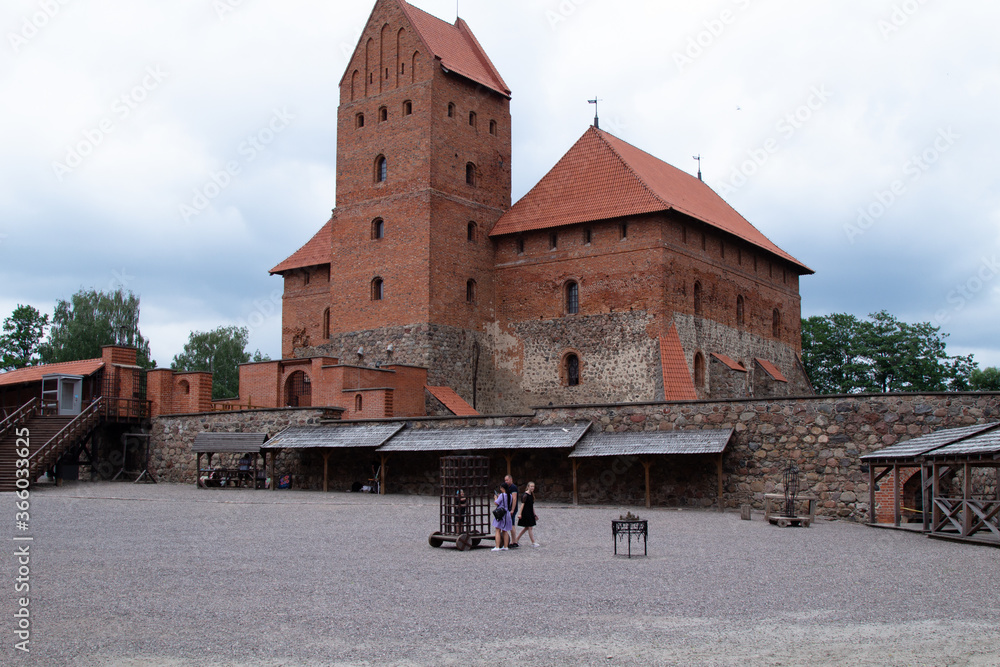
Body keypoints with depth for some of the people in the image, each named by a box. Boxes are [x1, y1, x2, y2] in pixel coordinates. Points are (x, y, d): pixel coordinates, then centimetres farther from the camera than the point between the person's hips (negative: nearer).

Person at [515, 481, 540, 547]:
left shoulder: (531, 495, 11)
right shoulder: (526, 495, -14)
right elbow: (522, 504, -16)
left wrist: (534, 514, 21)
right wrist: (520, 514, -19)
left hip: (530, 513, 9)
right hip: (526, 513, -9)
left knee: (526, 527, 13)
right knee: (530, 527, -4)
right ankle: (533, 543, 1)